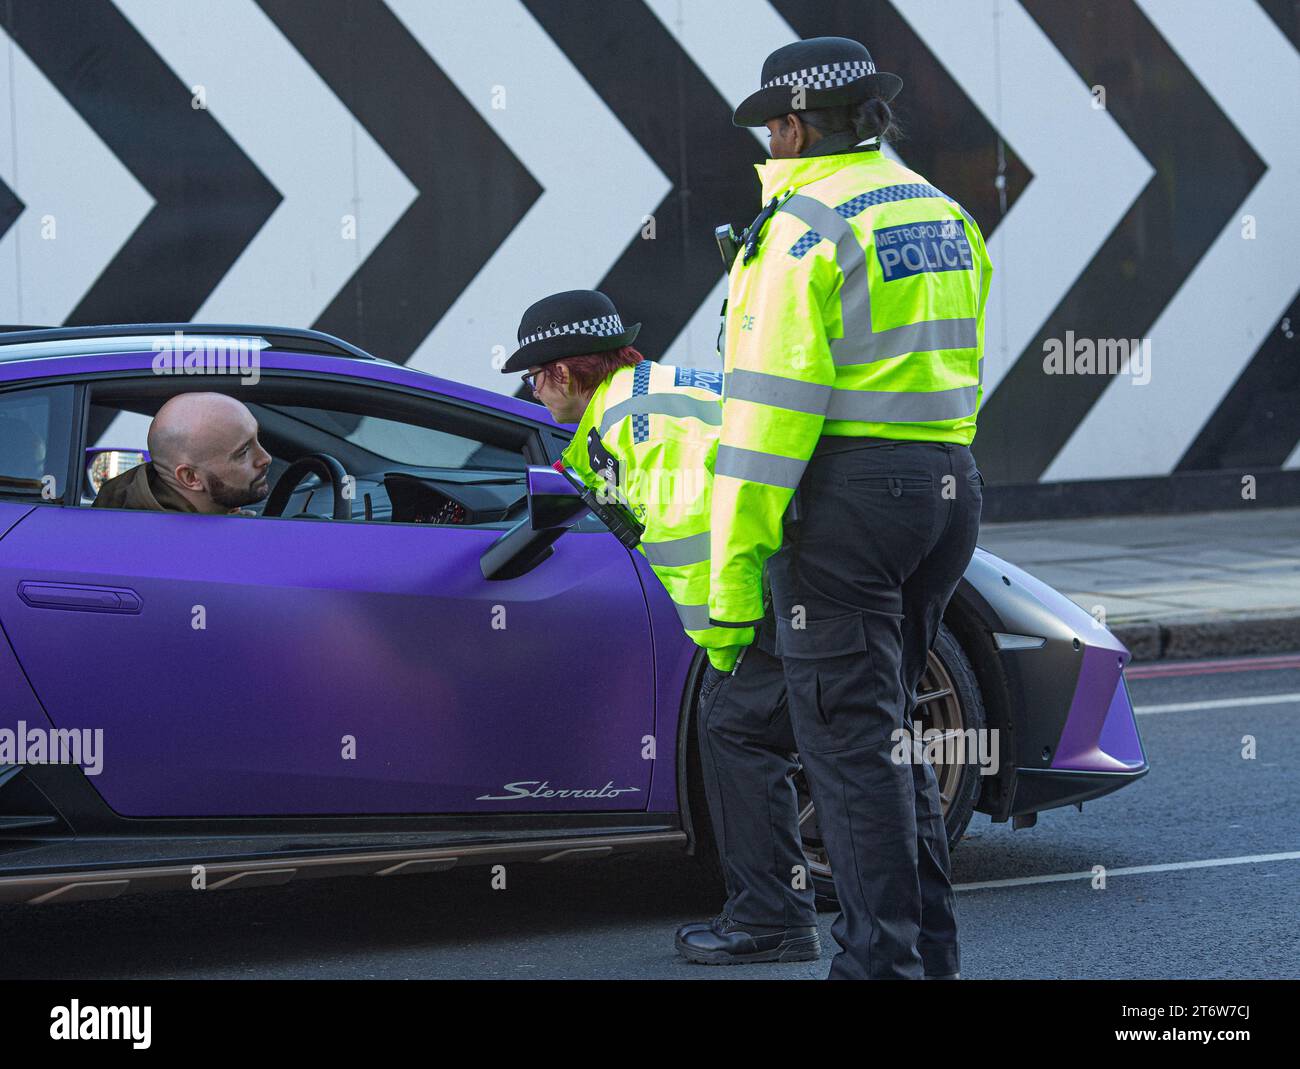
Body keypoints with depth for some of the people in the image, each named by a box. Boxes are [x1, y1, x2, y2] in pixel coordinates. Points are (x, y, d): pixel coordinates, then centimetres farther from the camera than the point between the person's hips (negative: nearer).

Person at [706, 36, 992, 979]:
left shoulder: (807, 224, -11)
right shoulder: (943, 215, 15)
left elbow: (773, 399, -16)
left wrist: (735, 559, -15)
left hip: (845, 490, -8)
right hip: (946, 486, 8)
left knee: (847, 733, -3)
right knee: (887, 722, 17)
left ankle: (882, 956, -4)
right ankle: (931, 948, 20)